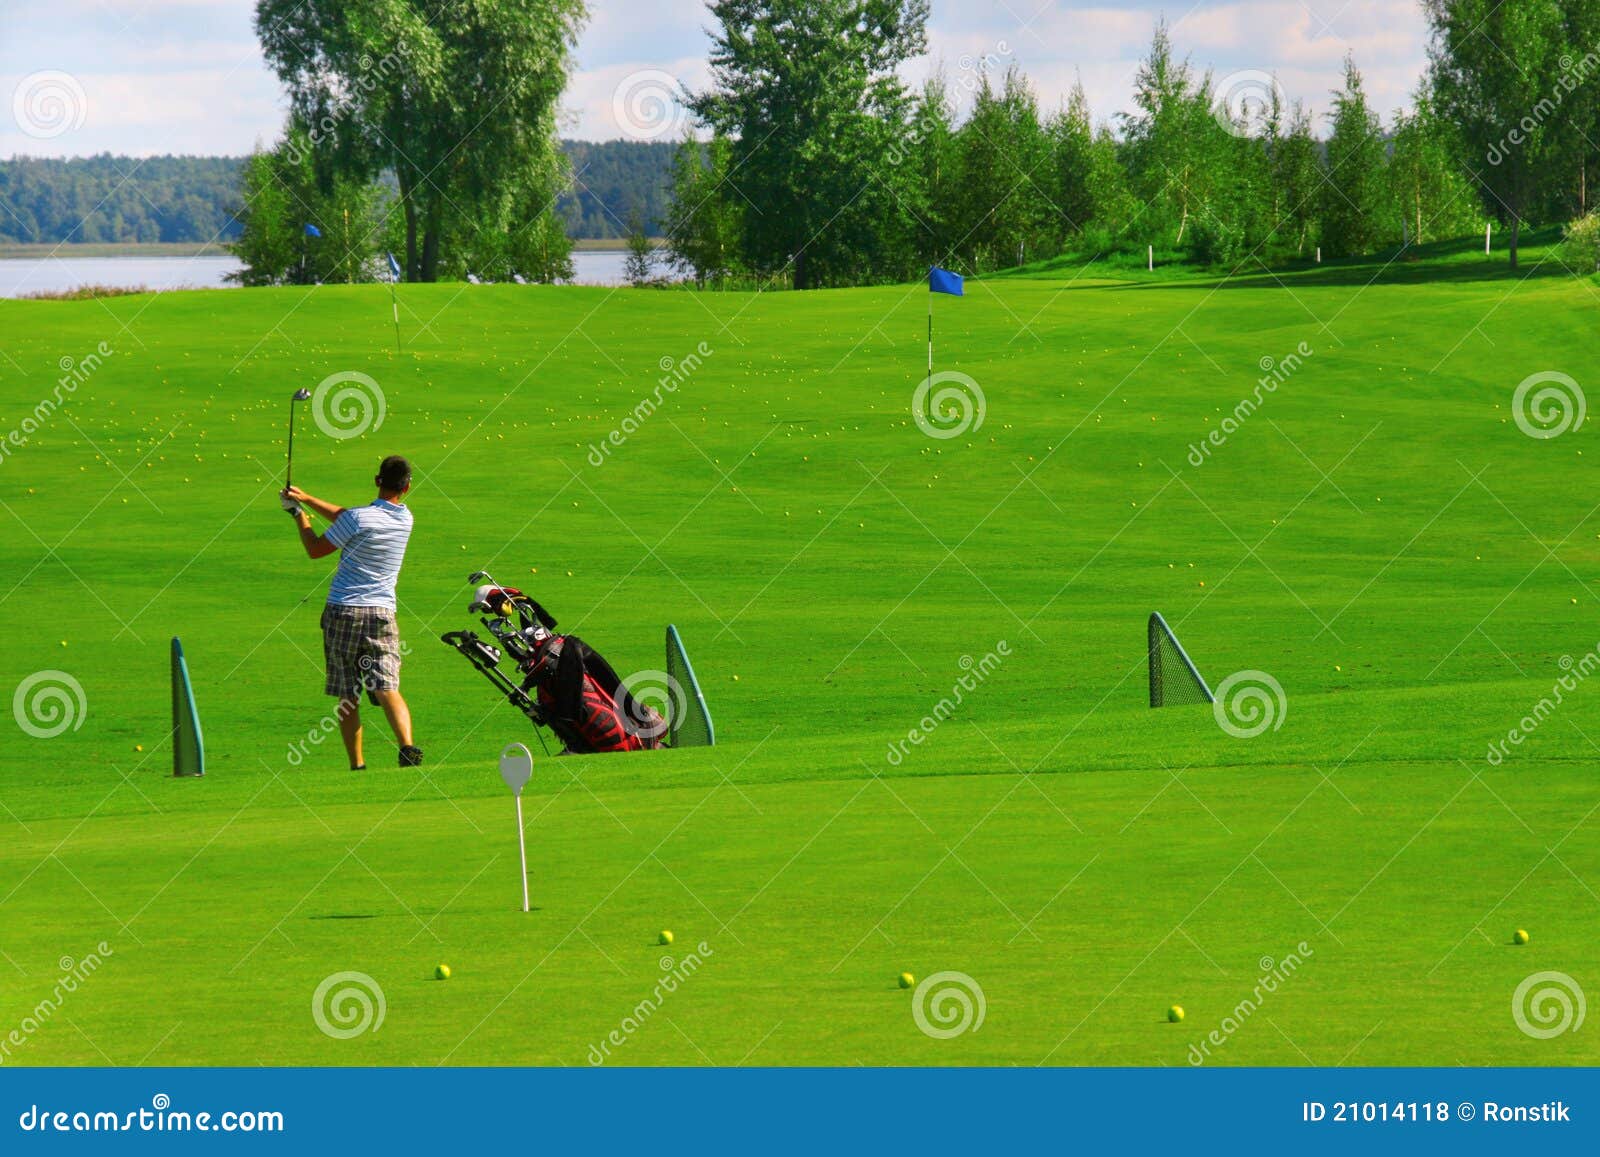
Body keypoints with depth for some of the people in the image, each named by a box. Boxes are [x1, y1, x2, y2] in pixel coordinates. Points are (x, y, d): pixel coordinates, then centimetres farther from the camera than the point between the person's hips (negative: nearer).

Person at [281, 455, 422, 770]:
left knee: (347, 696, 6)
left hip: (342, 613, -3)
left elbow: (315, 549, 3)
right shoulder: (405, 520, 7)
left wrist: (299, 513, 17)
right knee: (387, 689, -9)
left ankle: (357, 764, 5)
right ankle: (407, 745, -32)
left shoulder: (358, 518, -10)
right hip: (382, 614, 3)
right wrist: (308, 499, 16)